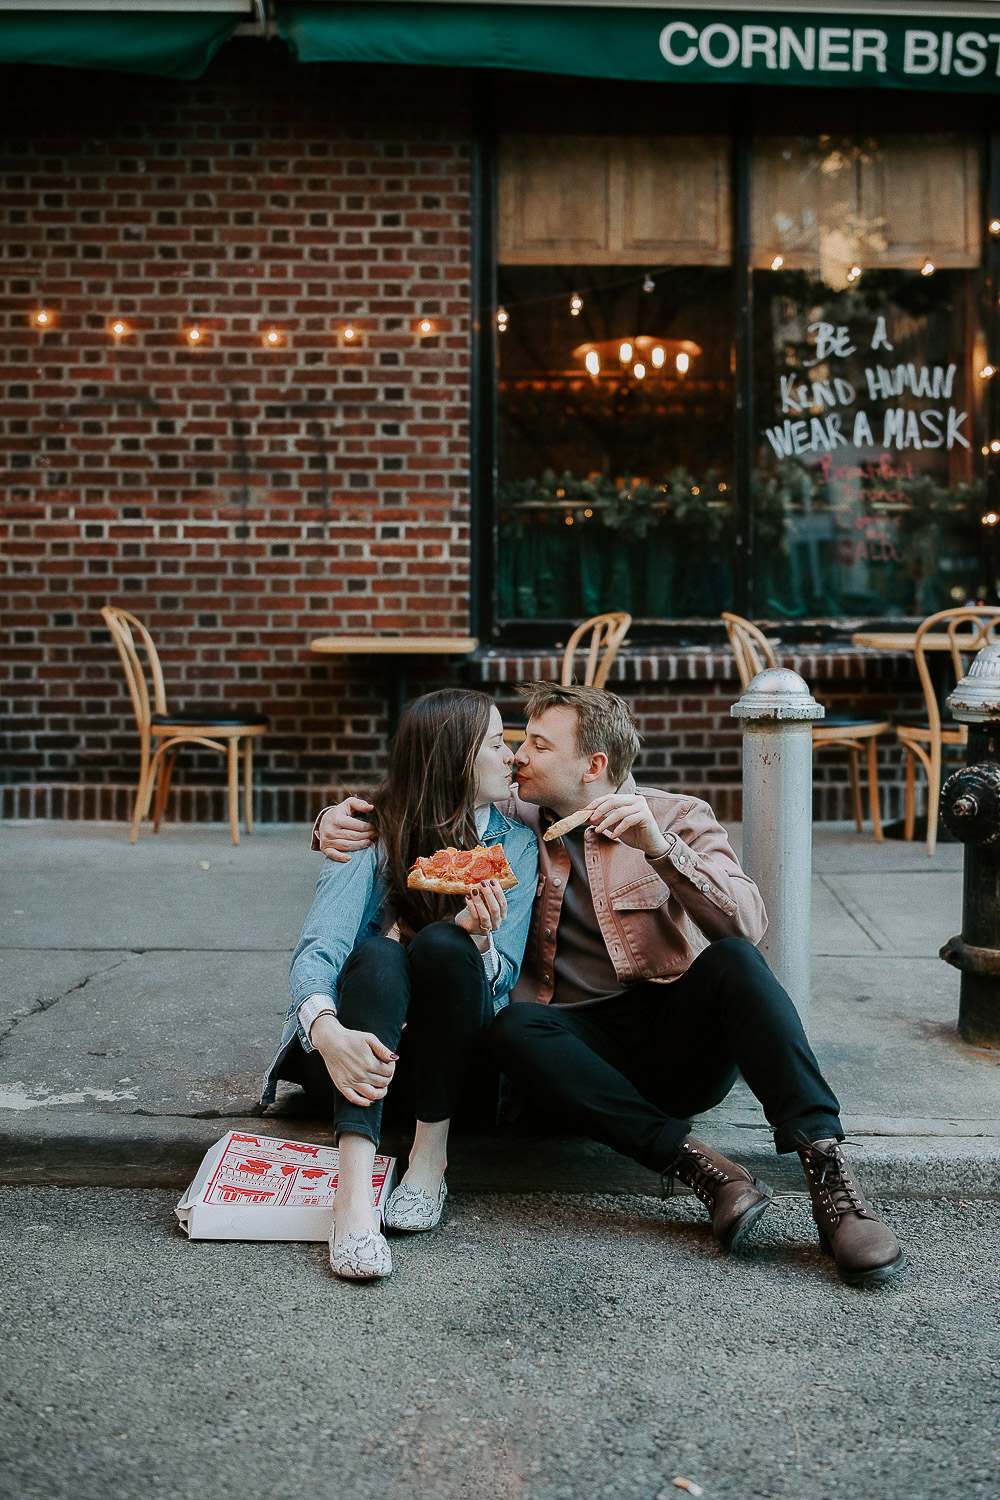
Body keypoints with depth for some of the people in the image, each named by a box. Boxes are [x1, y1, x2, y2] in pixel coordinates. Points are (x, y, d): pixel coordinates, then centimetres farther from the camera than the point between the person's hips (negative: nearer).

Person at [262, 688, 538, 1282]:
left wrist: (478, 939, -31)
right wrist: (327, 1030, -42)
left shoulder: (515, 845, 2)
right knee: (378, 955, -33)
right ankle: (354, 1190, -47)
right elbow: (319, 947, -21)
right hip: (354, 1054, -1)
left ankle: (432, 1151, -19)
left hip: (451, 1067, 1)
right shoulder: (369, 833, -5)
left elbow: (502, 982, -7)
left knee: (442, 944, -27)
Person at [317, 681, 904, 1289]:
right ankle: (702, 1170, -34)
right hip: (587, 1045, 2)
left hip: (682, 1041, -1)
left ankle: (828, 1171, -35)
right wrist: (343, 821, 1)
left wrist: (659, 847, -23)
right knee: (514, 1026, -30)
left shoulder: (678, 817, 5)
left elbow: (746, 925, -10)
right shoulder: (511, 826, 13)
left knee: (732, 961, -30)